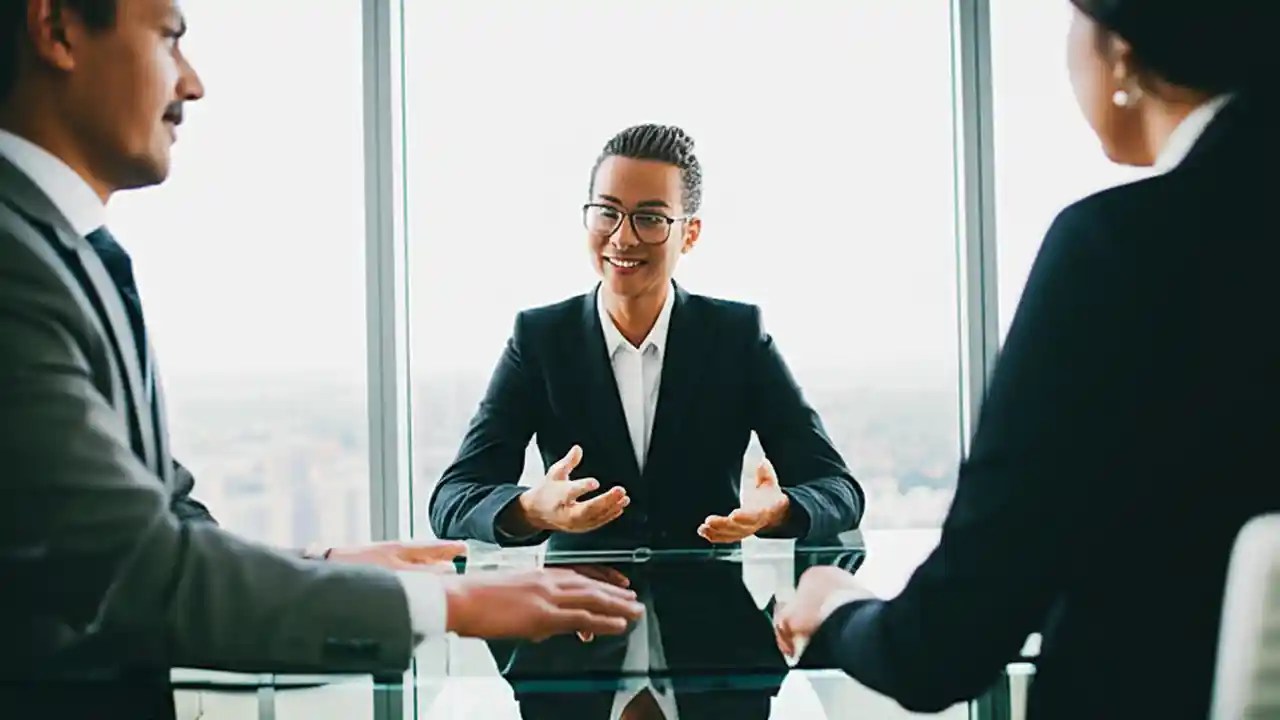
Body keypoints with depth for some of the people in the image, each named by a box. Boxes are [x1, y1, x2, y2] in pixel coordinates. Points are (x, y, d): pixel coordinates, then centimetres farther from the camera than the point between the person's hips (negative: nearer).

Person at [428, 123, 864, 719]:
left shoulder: (739, 334, 4)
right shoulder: (540, 338, 4)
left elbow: (838, 491, 0)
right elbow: (452, 501, -3)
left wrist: (775, 509, -25)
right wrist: (533, 510, -27)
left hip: (712, 638, 1)